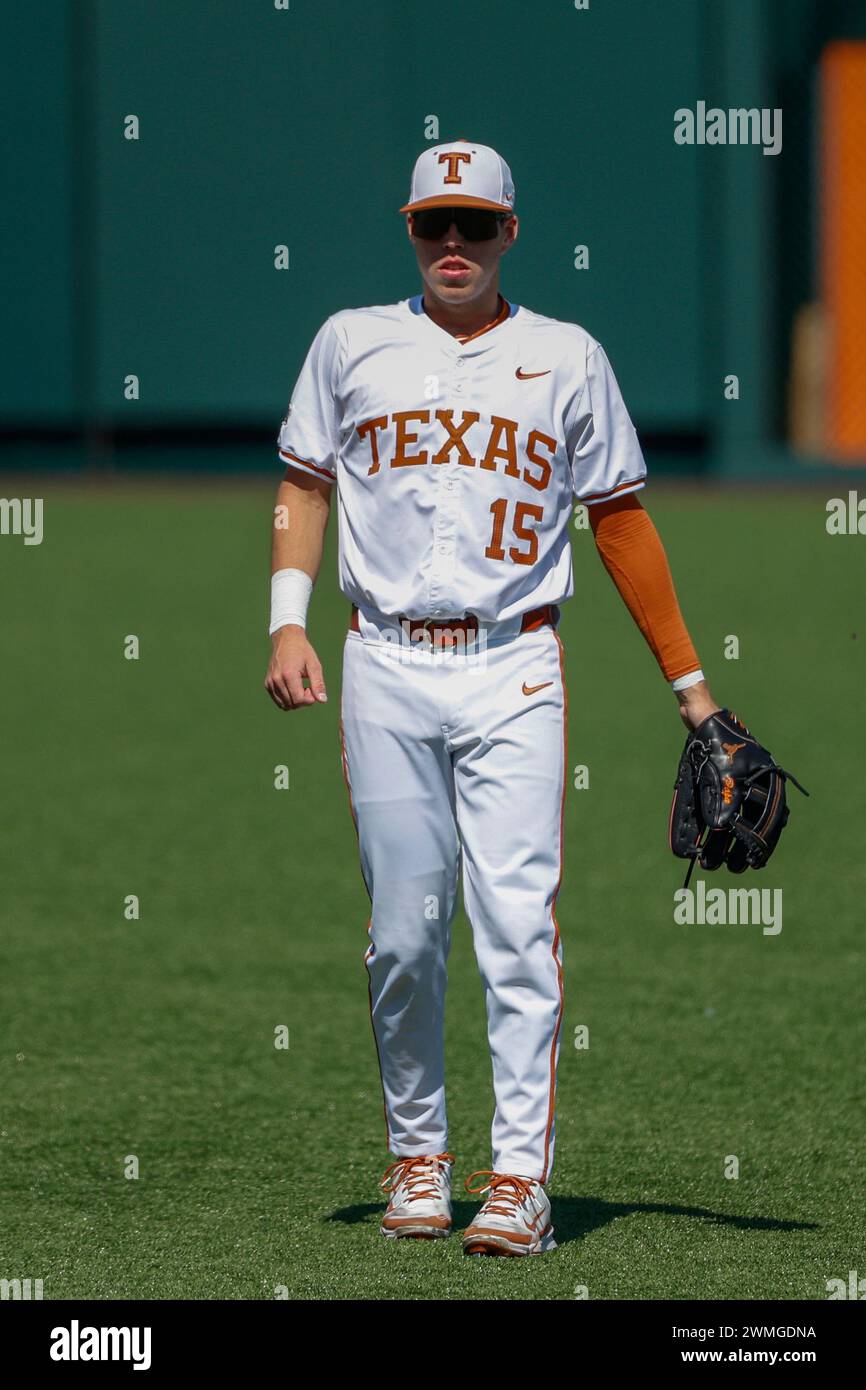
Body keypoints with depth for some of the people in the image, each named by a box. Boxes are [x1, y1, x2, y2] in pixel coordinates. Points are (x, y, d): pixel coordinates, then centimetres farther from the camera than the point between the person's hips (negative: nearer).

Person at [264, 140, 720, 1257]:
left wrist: (690, 683, 8)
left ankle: (520, 1179, -14)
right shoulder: (352, 343, 11)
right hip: (384, 671, 1)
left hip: (513, 672, -1)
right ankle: (416, 1153, 17)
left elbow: (621, 521, 11)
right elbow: (304, 484, 15)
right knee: (403, 933, 2)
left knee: (517, 923, -12)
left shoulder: (567, 358, 8)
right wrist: (287, 626, -1)